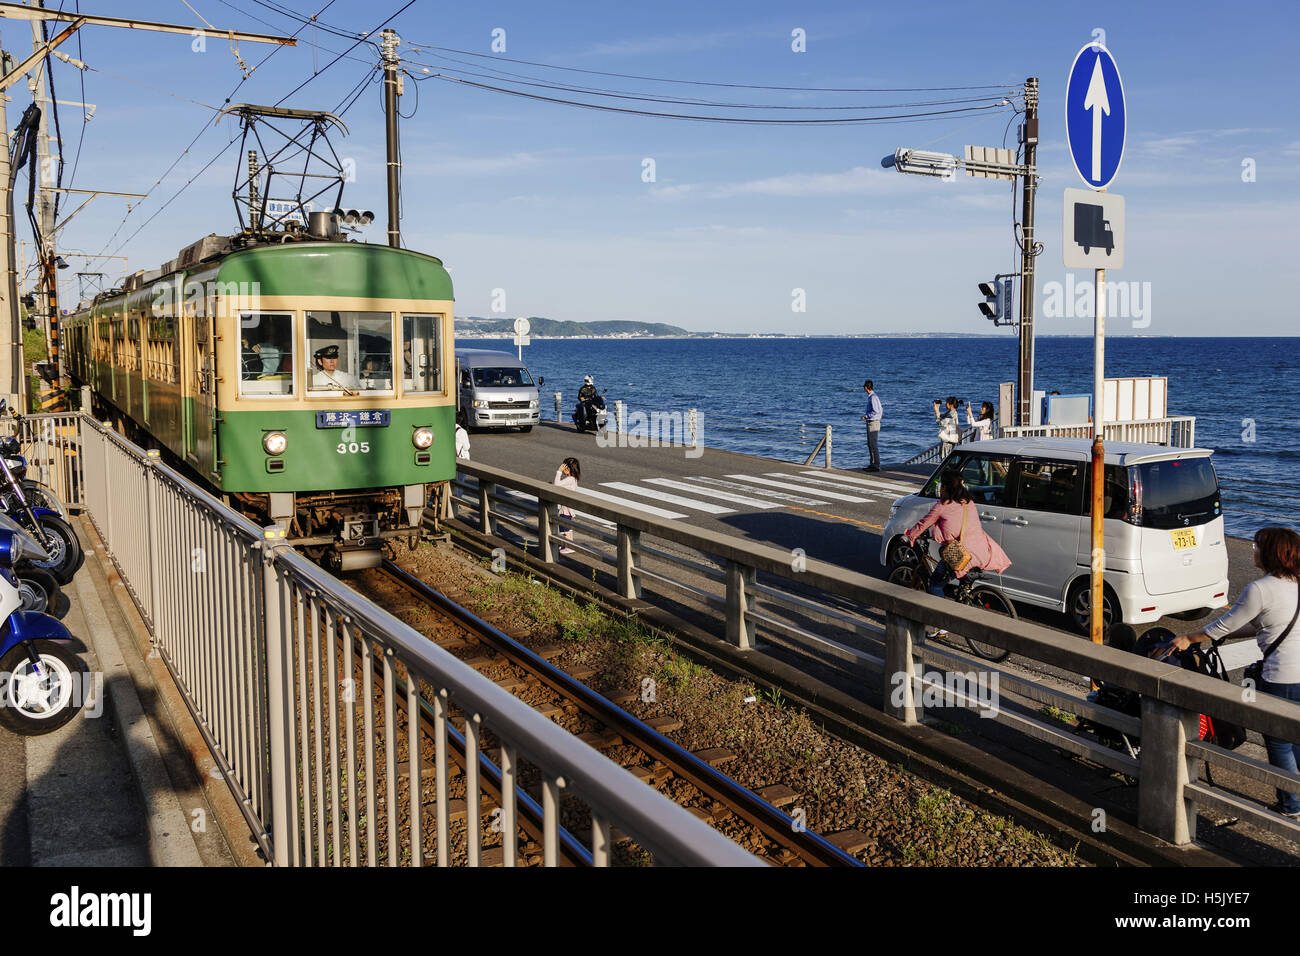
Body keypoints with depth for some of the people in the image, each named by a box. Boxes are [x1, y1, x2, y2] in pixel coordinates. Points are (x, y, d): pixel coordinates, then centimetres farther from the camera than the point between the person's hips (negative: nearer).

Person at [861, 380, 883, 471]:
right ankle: (873, 464, 20)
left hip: (873, 423, -10)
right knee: (870, 445, 15)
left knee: (874, 445, -7)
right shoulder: (873, 396, 15)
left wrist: (866, 416, -14)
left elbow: (876, 411, -24)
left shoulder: (873, 397, -16)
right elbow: (881, 412, 19)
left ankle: (876, 466, -5)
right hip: (871, 423, 10)